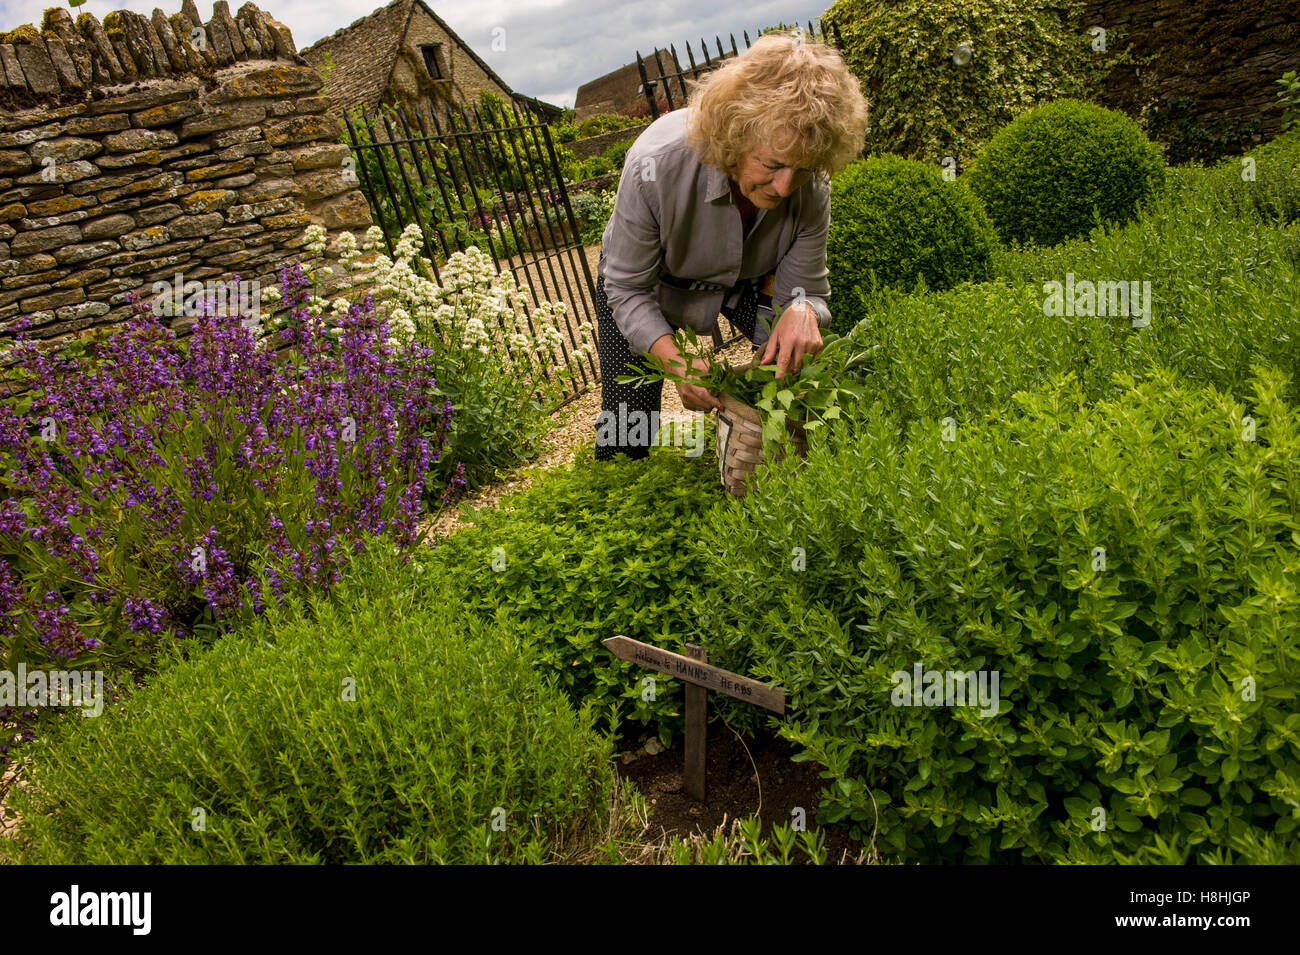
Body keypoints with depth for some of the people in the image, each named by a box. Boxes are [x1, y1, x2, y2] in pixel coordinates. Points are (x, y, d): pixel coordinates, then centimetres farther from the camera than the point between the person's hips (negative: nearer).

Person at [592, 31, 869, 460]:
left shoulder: (810, 184, -32)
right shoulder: (655, 166, -43)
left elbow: (807, 287, -19)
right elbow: (628, 289, -30)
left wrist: (802, 310, -47)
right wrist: (674, 360, -47)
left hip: (746, 277, 3)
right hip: (649, 277, -3)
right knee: (627, 428, -7)